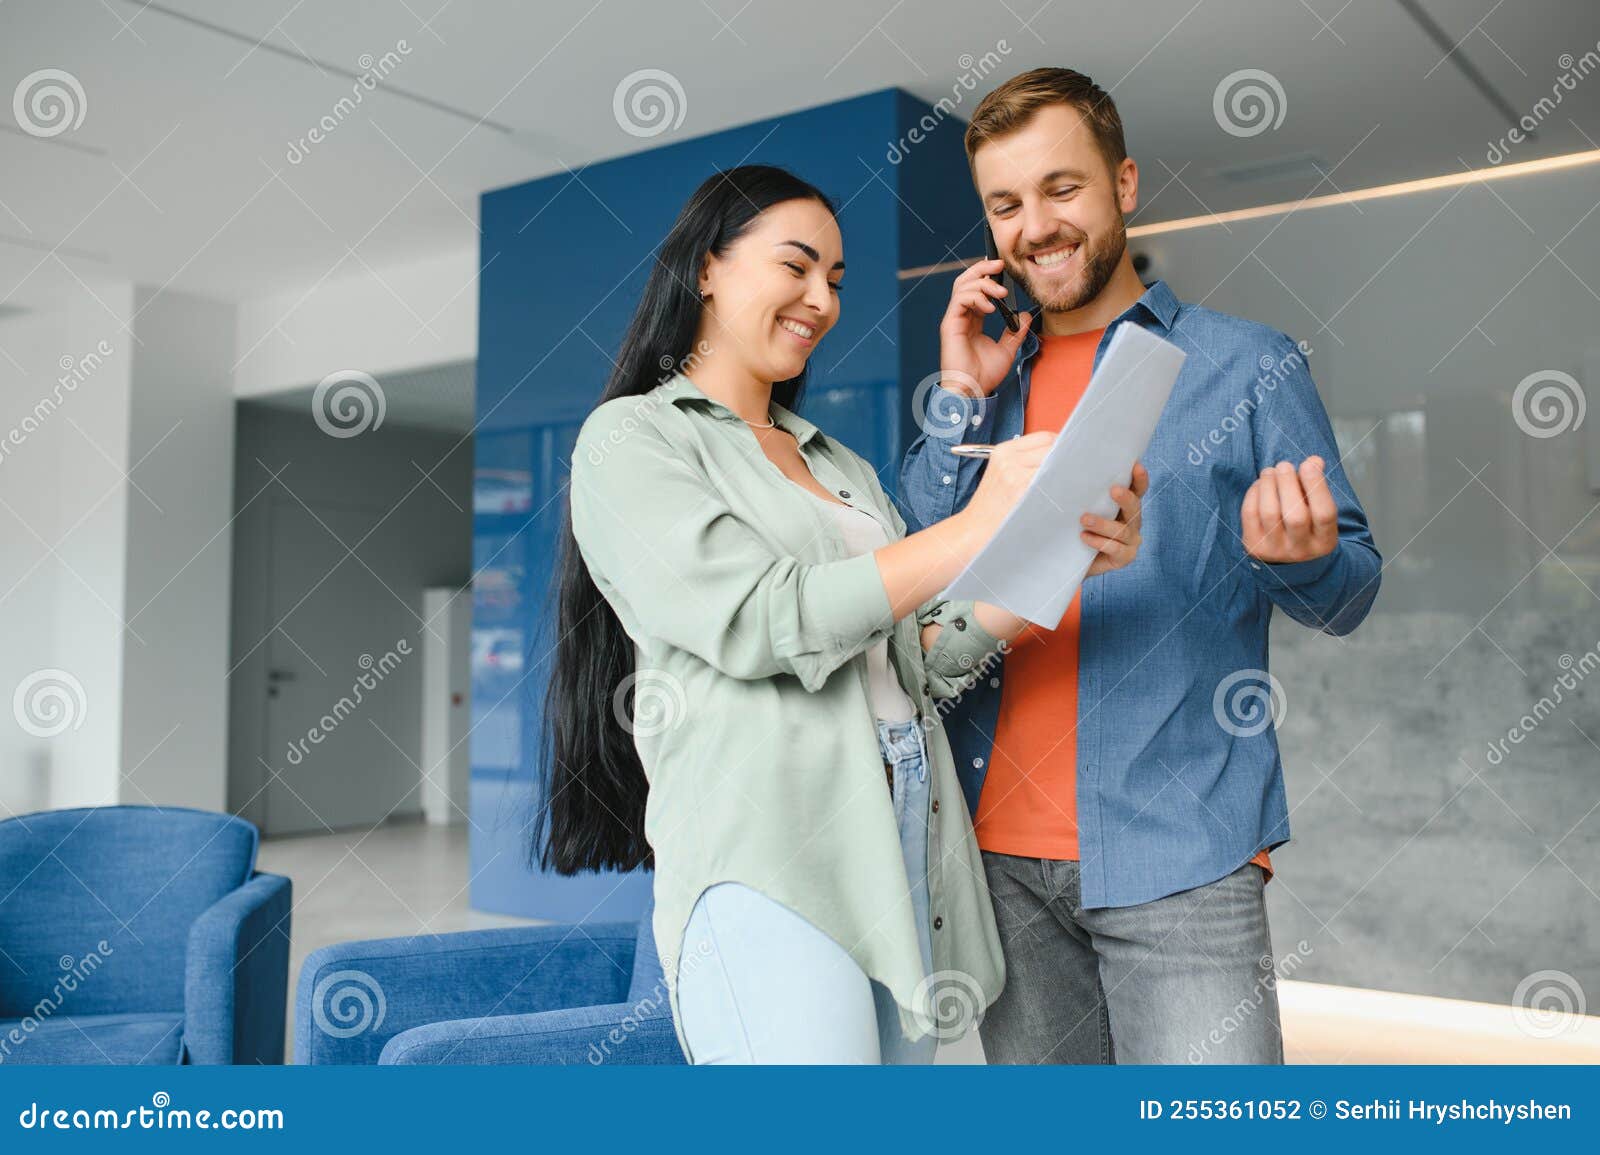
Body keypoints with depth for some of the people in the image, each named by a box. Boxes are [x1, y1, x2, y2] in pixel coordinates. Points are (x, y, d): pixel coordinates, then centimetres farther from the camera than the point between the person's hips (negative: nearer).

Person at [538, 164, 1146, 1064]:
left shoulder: (839, 465, 21)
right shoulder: (630, 439, 2)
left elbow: (921, 656, 13)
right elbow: (761, 621, -12)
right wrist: (974, 532, -15)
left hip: (911, 844, 7)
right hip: (769, 857, -6)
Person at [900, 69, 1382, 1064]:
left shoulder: (1247, 365, 5)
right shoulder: (985, 384, 13)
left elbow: (1352, 592, 3)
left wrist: (1298, 556, -20)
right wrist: (963, 401, -1)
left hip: (1177, 856, -3)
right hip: (1001, 848, 3)